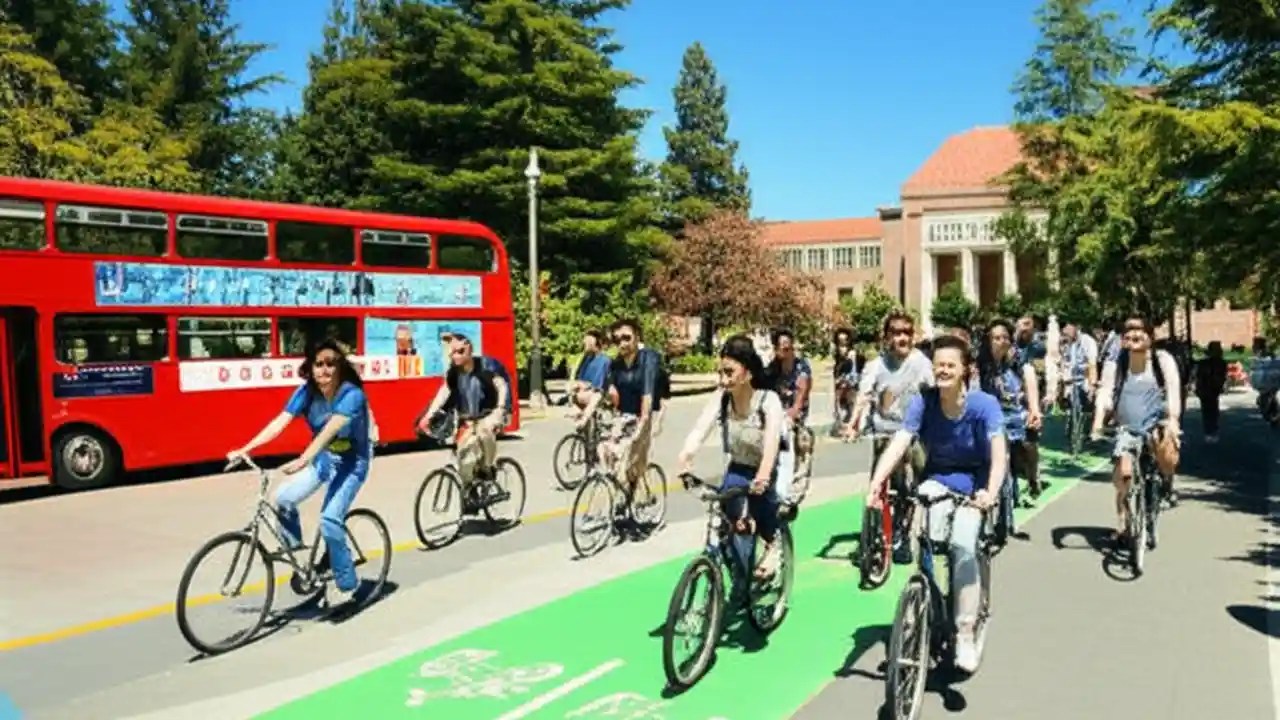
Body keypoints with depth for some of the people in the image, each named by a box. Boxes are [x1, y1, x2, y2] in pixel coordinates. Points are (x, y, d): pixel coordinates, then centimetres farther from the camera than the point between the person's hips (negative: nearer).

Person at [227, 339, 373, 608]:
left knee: (329, 520, -18)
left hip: (351, 461, -6)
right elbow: (279, 422, -21)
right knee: (284, 499, -13)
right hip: (323, 457, 6)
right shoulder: (307, 391, -12)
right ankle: (295, 552, 11)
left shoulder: (351, 394, -27)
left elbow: (330, 430, -40)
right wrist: (244, 449, -34)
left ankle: (347, 583, 1)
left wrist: (303, 460, -54)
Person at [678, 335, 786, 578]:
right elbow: (701, 427, -30)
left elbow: (772, 439, -41)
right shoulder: (721, 399, -15)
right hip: (739, 468, 3)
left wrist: (763, 475, -58)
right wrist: (686, 454, -51)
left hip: (770, 471, -2)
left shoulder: (768, 400, -25)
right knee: (734, 521, -19)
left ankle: (772, 543, 12)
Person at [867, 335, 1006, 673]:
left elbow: (999, 455, -28)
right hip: (937, 480, 2)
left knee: (963, 545, -25)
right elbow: (898, 444, -23)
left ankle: (965, 635, -12)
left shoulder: (983, 404, -19)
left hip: (973, 484, -2)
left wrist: (990, 492, -47)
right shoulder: (923, 401, -14)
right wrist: (876, 483, -38)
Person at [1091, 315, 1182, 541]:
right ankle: (1122, 526, 13)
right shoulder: (1115, 364, -5)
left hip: (1157, 424, -1)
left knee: (1166, 446, -33)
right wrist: (1099, 419, -33)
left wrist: (1173, 419, -34)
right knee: (1122, 479, -6)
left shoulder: (1163, 360, -7)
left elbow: (1173, 390, -18)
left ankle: (1167, 483, 0)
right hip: (1126, 429, 1)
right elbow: (1104, 391, -16)